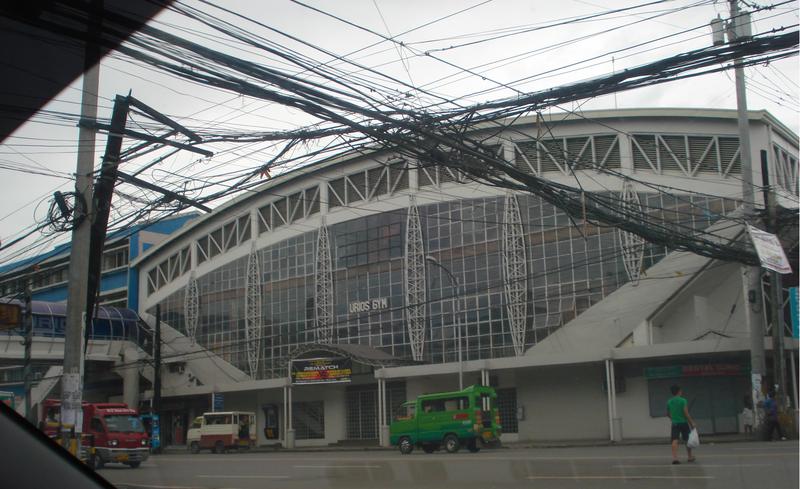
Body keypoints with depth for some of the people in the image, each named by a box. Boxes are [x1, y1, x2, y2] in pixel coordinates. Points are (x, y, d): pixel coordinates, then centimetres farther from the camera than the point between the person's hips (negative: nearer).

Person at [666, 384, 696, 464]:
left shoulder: (669, 402, 5)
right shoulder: (683, 400, -9)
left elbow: (667, 414, 17)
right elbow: (686, 413, -15)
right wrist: (692, 423, -9)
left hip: (675, 424, 2)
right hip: (684, 423, -2)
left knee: (674, 441, -7)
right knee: (687, 441, 15)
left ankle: (674, 458, -21)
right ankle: (689, 457, 27)